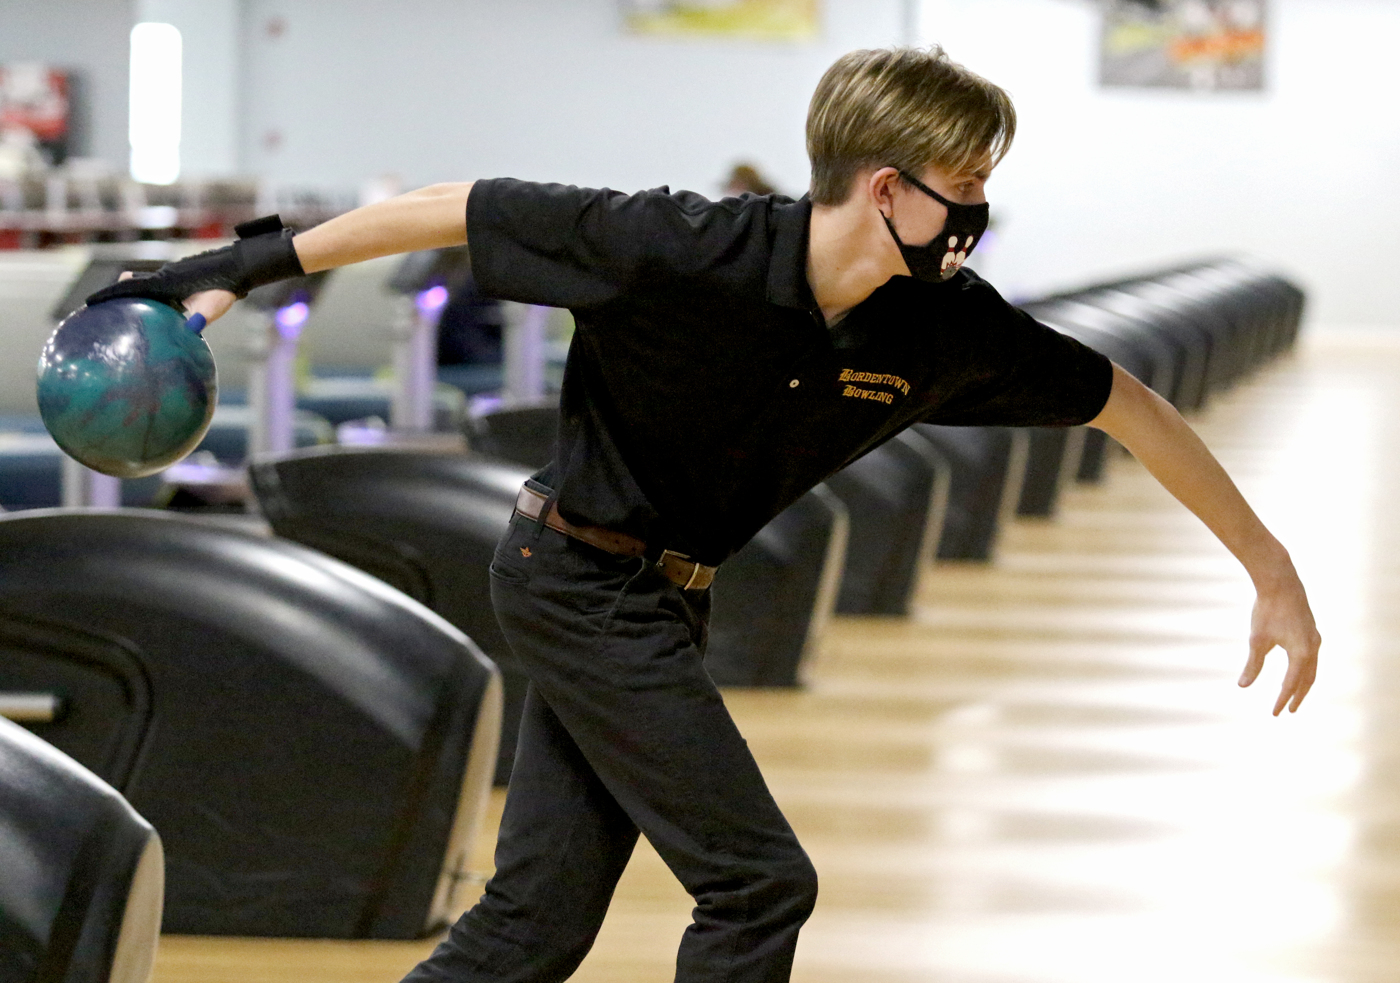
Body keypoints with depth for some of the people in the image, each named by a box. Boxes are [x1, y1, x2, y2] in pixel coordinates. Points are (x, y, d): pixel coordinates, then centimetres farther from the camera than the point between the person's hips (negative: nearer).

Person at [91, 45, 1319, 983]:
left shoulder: (948, 329, -10)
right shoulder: (680, 252, -26)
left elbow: (1124, 404, 2)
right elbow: (462, 210, -16)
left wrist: (1272, 569, 6)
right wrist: (261, 264, -10)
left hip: (656, 605, 7)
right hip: (583, 583, -7)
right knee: (758, 885, -8)